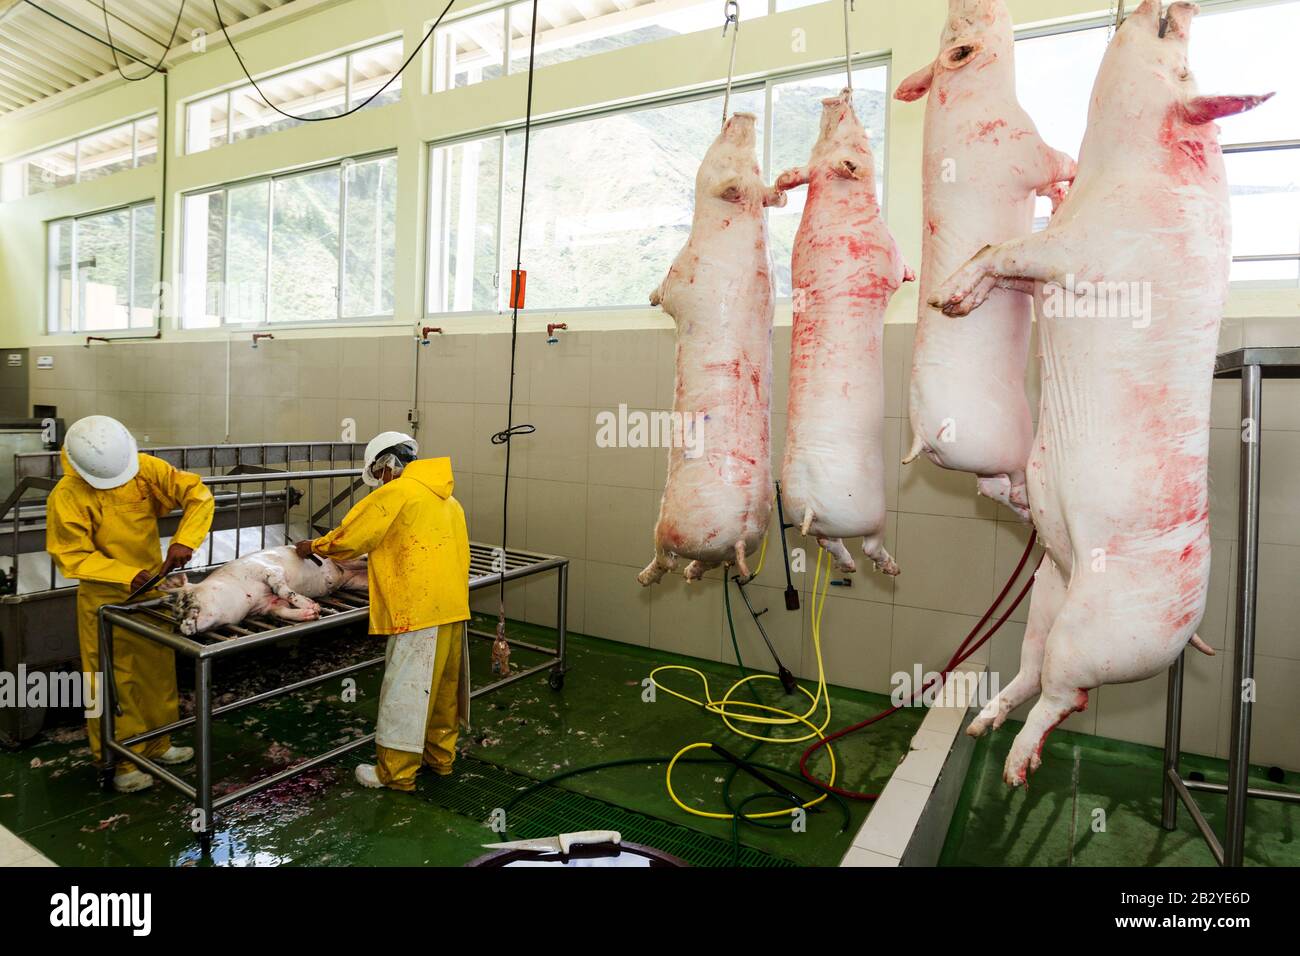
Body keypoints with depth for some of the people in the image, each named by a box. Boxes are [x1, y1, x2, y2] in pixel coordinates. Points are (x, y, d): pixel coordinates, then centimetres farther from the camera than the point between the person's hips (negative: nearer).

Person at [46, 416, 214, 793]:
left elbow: (198, 496, -12)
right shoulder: (66, 497, -19)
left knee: (159, 670, 16)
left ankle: (157, 744, 34)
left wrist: (184, 541, -27)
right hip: (105, 598, -4)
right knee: (115, 681, 4)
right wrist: (126, 575, -27)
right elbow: (72, 556, -14)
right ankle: (120, 760, 21)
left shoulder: (146, 468, -12)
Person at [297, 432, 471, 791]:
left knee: (404, 691, 2)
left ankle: (395, 772, 12)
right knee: (444, 686, 17)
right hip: (453, 607, 8)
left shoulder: (396, 493, -7)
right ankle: (440, 756, 30)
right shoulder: (448, 498, 16)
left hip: (420, 610, -8)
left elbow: (349, 538, -1)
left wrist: (314, 547, 18)